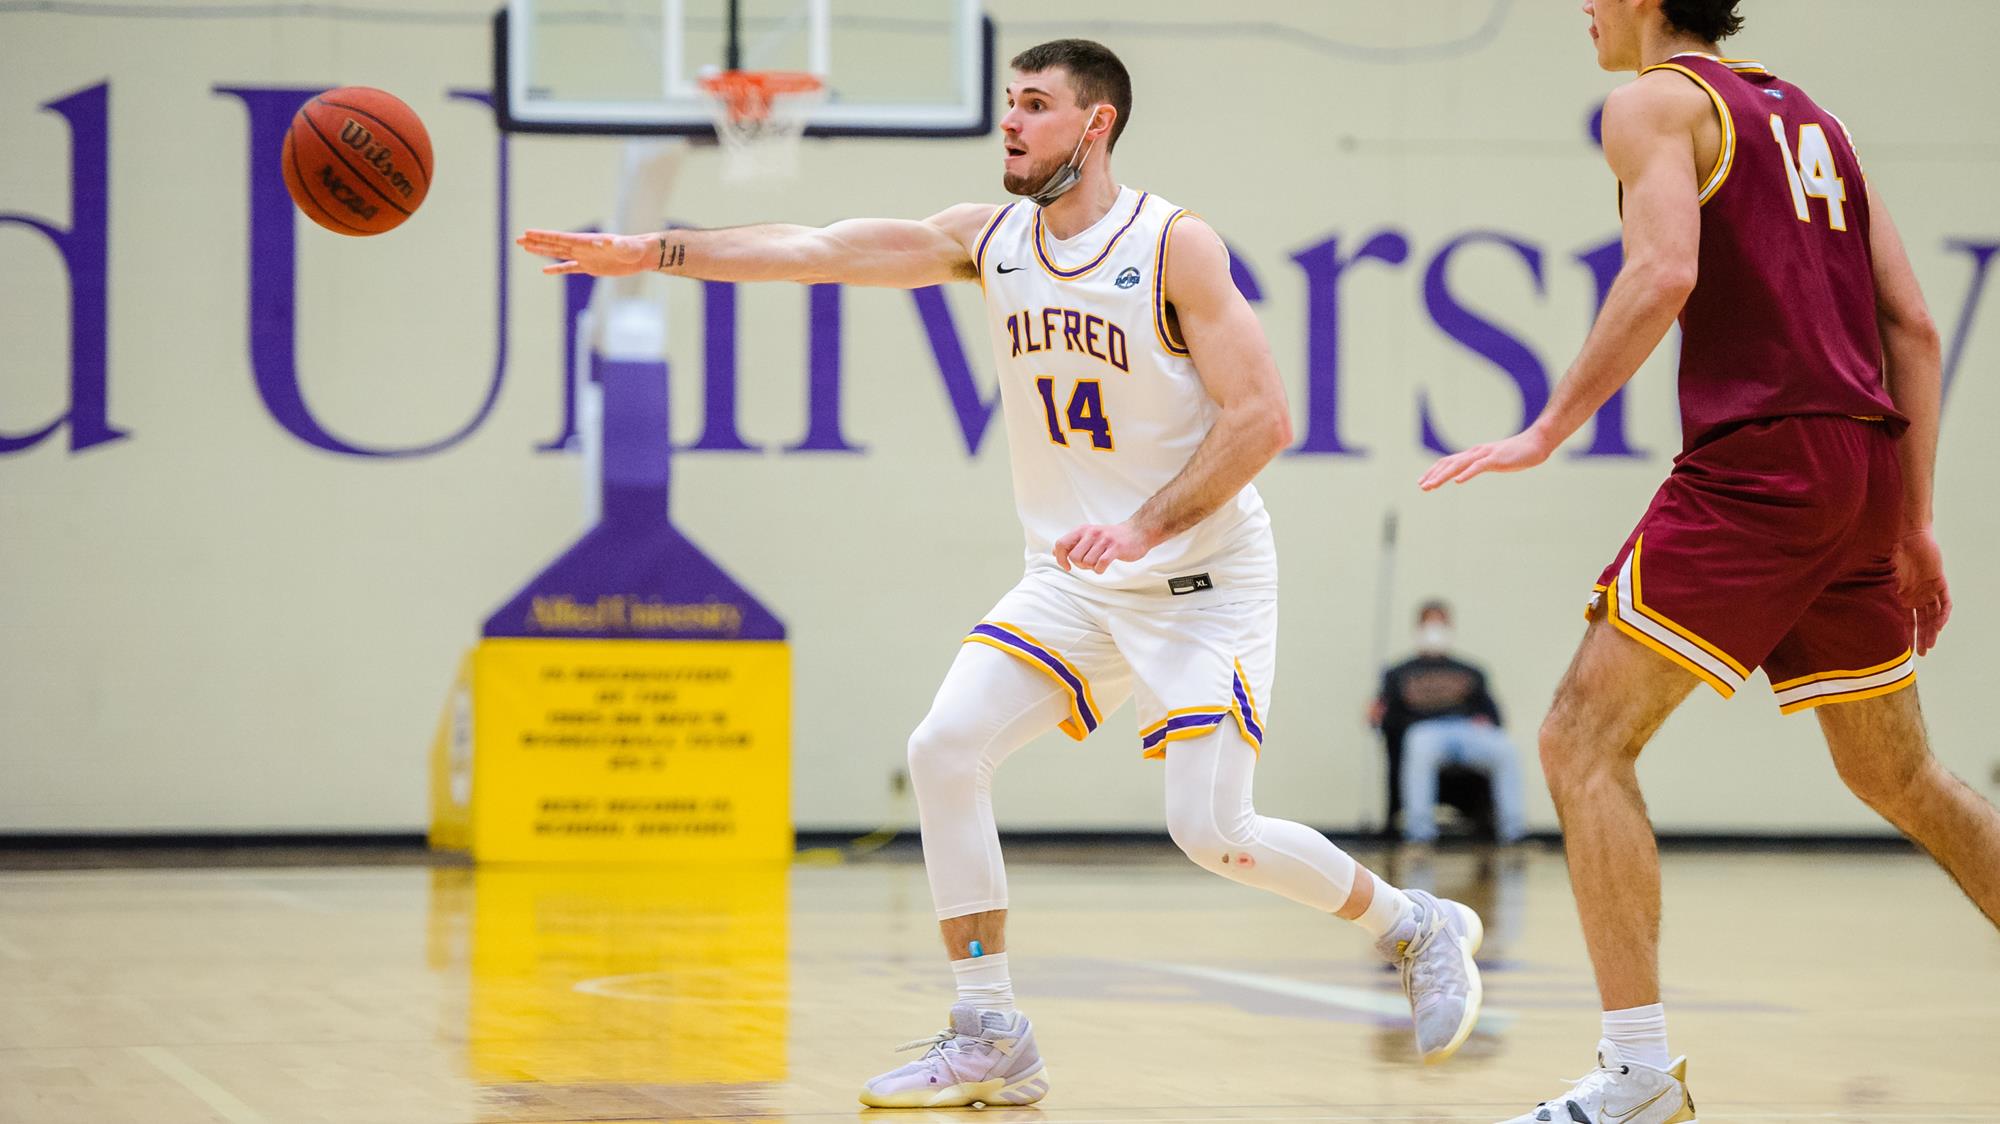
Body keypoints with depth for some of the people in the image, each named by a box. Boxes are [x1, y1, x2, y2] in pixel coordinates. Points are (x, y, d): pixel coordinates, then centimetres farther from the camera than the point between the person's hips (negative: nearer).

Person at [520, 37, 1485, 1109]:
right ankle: (990, 1043, -4)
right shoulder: (988, 238, 3)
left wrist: (1148, 525, -26)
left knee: (1210, 829, -13)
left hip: (1202, 579, -6)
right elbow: (822, 251, -2)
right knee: (945, 749, -12)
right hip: (1072, 581, 6)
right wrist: (650, 251, -8)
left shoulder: (1176, 247, -14)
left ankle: (1418, 925, 15)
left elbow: (1261, 418, -17)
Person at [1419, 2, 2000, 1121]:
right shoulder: (1811, 116, 23)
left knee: (1584, 739, -6)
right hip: (1863, 457, 8)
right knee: (1897, 774, 21)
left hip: (1757, 456, -8)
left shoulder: (1657, 99, 1)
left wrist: (1551, 428, -14)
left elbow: (1665, 273, -18)